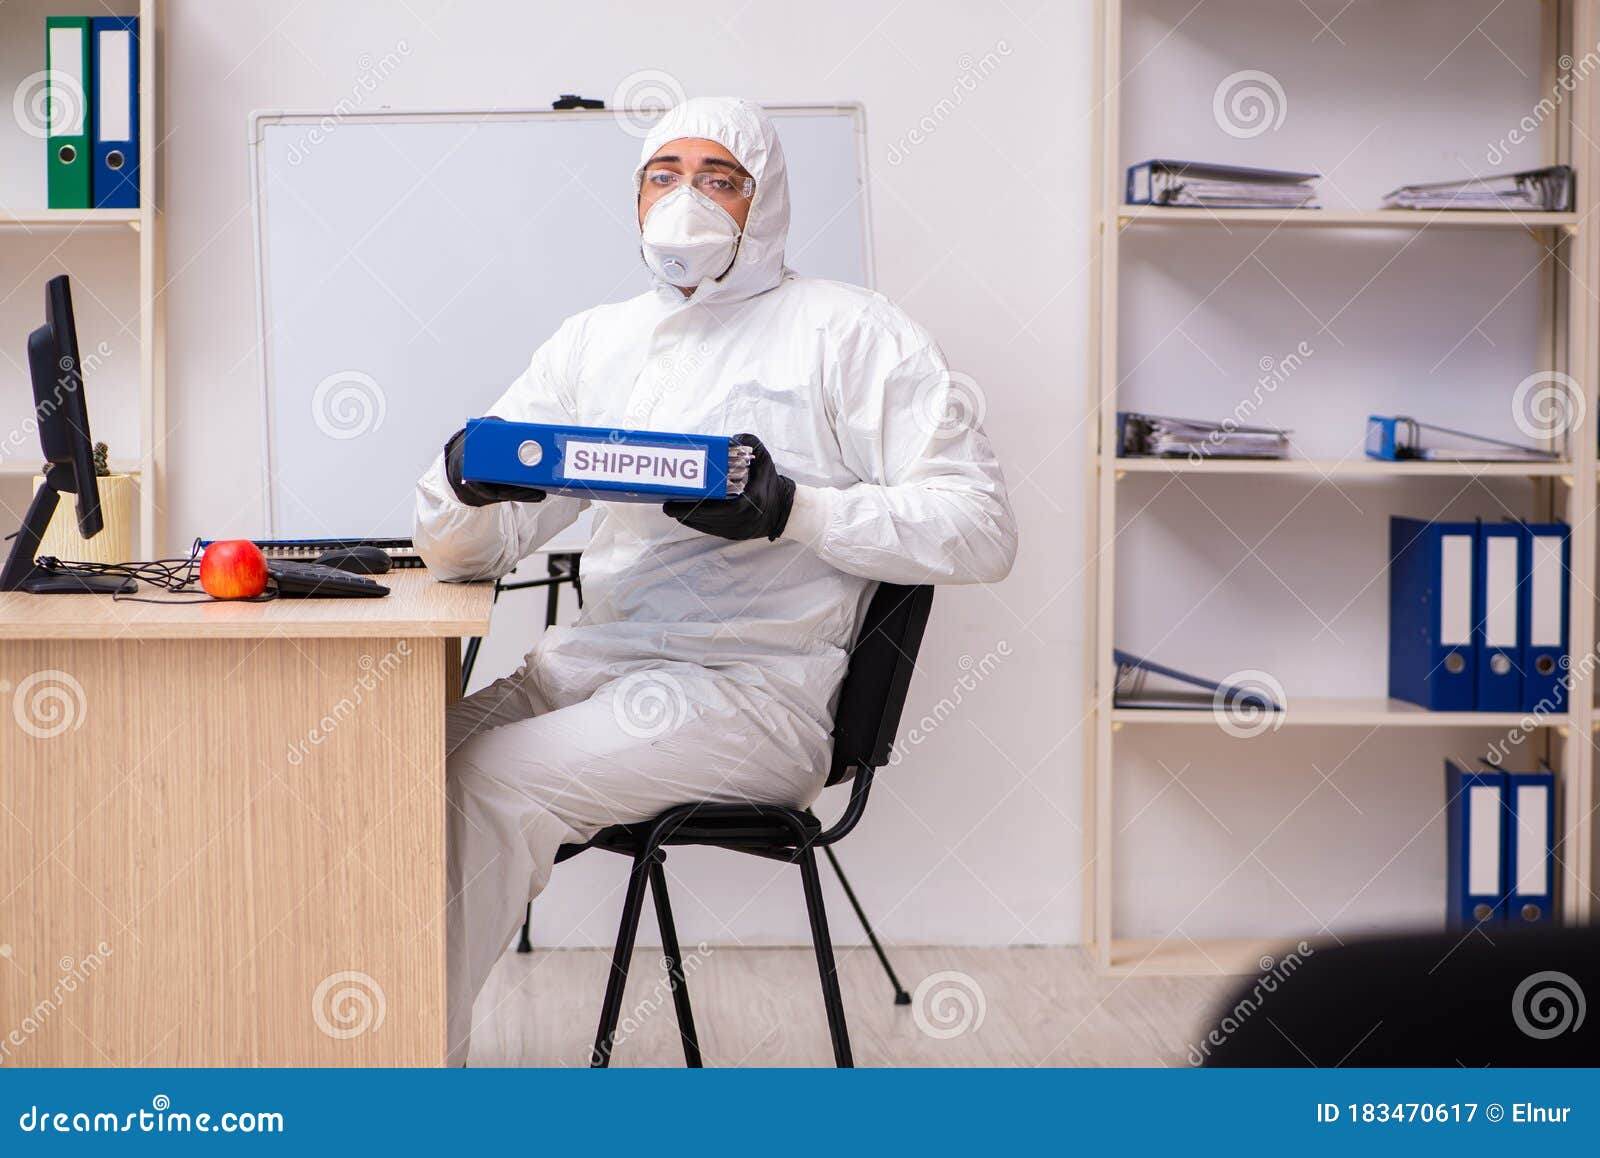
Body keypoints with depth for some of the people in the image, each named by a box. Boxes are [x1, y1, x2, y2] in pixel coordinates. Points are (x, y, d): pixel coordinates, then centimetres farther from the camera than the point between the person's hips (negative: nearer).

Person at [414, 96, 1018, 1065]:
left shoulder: (848, 330, 3)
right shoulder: (595, 339, 20)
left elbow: (982, 528, -7)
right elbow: (466, 549, 16)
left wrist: (793, 511, -18)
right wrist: (467, 483, -8)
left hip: (757, 686, -5)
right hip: (596, 659, 6)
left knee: (493, 782, -25)